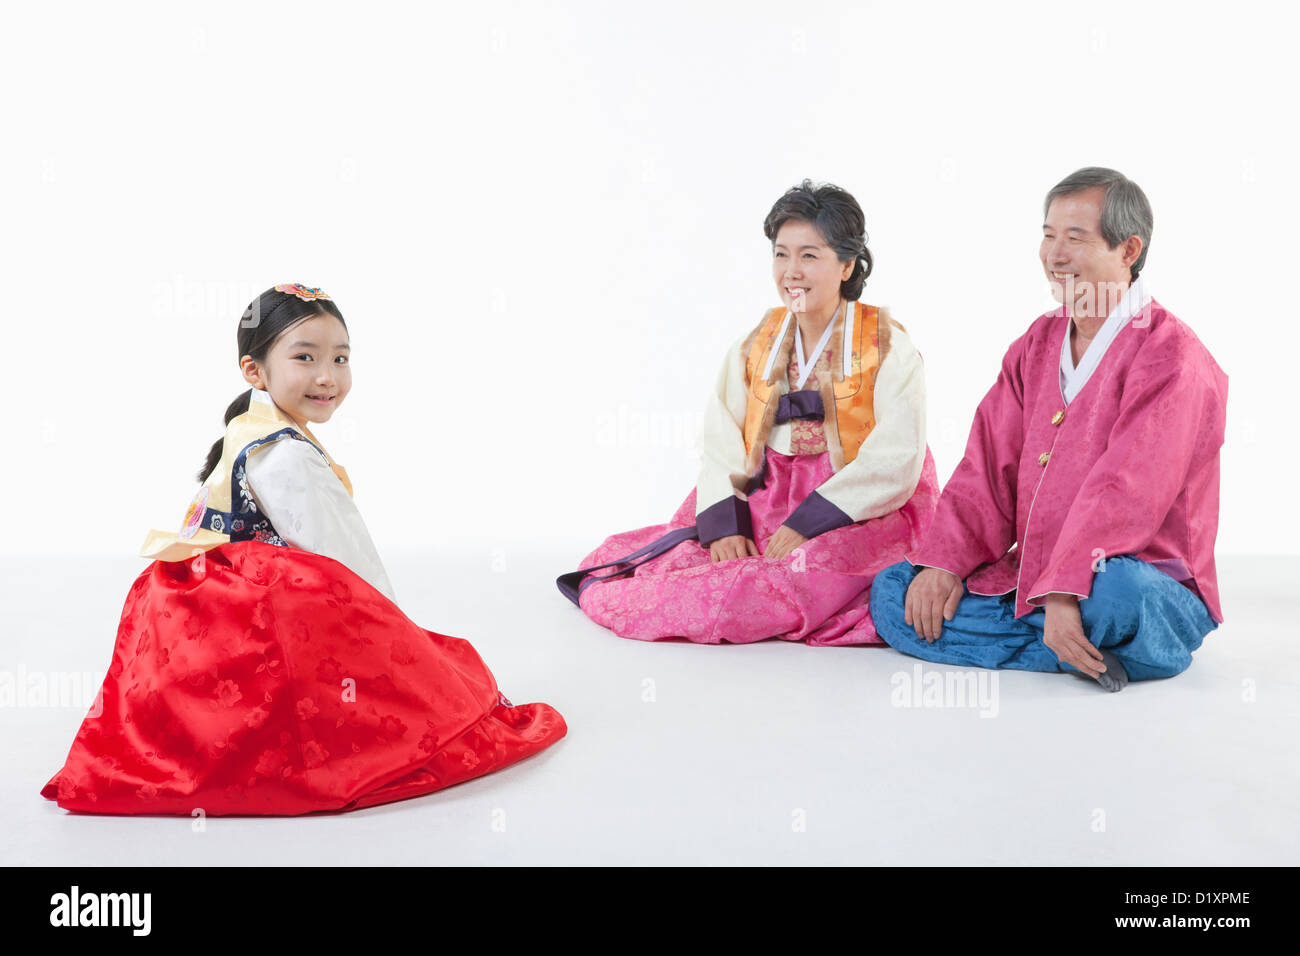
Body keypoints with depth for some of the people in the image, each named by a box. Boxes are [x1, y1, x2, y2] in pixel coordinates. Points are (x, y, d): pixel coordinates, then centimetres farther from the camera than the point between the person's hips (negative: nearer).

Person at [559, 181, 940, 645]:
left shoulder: (887, 347, -5)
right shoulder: (758, 343, 8)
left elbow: (895, 465, -13)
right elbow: (720, 441, 0)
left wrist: (807, 525, -21)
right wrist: (725, 524, -17)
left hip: (865, 515, -4)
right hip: (772, 506, 5)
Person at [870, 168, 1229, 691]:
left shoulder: (1170, 355, -11)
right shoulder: (1037, 343, 14)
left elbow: (1125, 493, -23)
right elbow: (990, 463, 8)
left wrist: (1064, 590, -32)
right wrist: (945, 561, -5)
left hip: (1155, 592, -8)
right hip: (1027, 579, 8)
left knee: (1113, 588, -43)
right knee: (892, 592, -7)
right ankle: (1080, 653, -15)